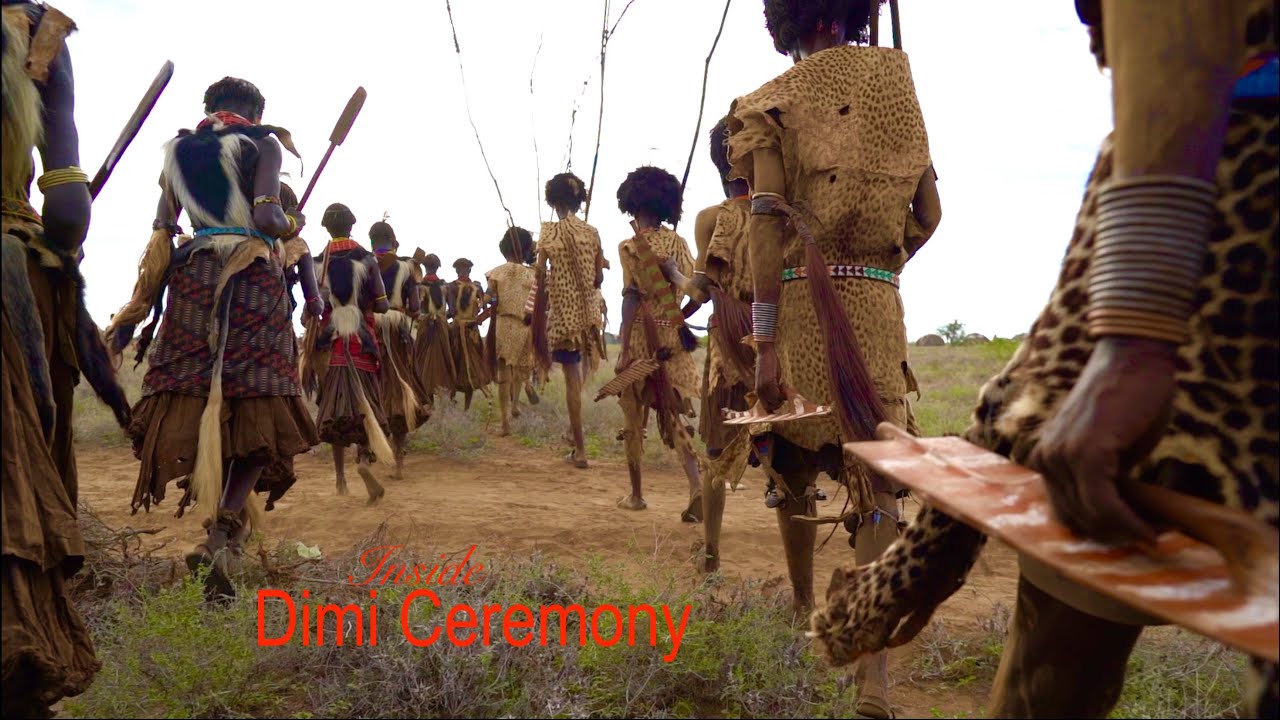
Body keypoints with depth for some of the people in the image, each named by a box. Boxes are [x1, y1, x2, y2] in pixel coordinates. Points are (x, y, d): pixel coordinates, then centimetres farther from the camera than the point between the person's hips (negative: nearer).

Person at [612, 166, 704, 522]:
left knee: (634, 418, 10)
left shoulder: (631, 246, -8)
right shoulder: (679, 244, 6)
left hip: (642, 338, -4)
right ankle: (697, 486, -11)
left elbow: (632, 299, -13)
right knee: (673, 416, 7)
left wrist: (624, 351, -12)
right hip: (674, 338, 4)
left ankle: (636, 494, 19)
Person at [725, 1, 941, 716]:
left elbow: (769, 225, -9)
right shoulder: (897, 89, 11)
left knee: (796, 464, 16)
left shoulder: (777, 103, 1)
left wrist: (765, 341, -10)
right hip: (876, 306, 1)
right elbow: (929, 214, 13)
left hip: (799, 301, -1)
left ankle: (803, 612, 32)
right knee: (876, 478, -2)